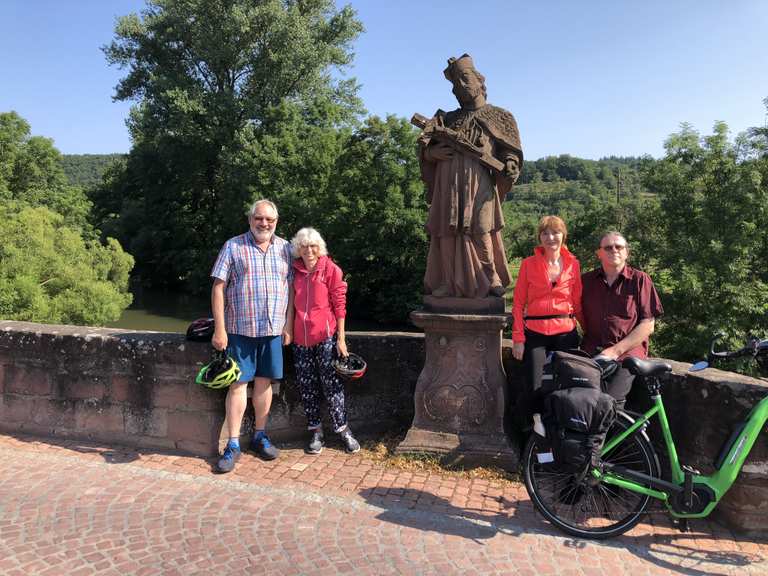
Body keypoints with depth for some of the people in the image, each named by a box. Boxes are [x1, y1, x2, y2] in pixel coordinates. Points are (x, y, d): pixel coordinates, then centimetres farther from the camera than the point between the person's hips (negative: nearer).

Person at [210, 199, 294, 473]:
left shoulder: (285, 248, 8)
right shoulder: (233, 247, -1)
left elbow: (291, 288, 9)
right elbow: (219, 287, -5)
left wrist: (288, 325, 4)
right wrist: (219, 329, -10)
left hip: (273, 329, 3)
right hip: (240, 329, -3)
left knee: (264, 381, 11)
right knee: (238, 383, 1)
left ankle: (260, 436, 26)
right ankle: (233, 445, 11)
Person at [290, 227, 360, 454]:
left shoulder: (331, 269, -4)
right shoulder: (295, 271, 8)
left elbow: (339, 305, -5)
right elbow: (291, 303, 15)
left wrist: (341, 338, -8)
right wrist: (289, 332, 10)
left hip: (325, 335, -4)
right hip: (300, 338, 4)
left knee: (330, 383, 0)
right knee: (307, 386, 9)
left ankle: (343, 429, 14)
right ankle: (316, 432, 21)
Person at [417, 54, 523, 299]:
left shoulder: (498, 117, 15)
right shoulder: (447, 119, 22)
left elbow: (511, 151, 9)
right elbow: (424, 148, 17)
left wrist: (508, 168, -12)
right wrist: (432, 152, -6)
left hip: (480, 185, -3)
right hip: (449, 185, 3)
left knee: (480, 232, -10)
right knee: (448, 232, -2)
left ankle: (491, 280, 0)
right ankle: (449, 283, 2)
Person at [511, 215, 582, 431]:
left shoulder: (573, 264, 5)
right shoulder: (529, 264, 1)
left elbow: (577, 302, 8)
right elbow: (518, 303, 0)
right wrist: (518, 339, -5)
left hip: (566, 334, 2)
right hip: (535, 334, -1)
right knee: (533, 387, -6)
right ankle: (527, 432, 18)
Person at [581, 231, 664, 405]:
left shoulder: (640, 280, 6)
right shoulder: (586, 281, 13)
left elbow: (648, 325, 0)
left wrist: (615, 350, -9)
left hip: (627, 354, -2)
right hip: (591, 354, 2)